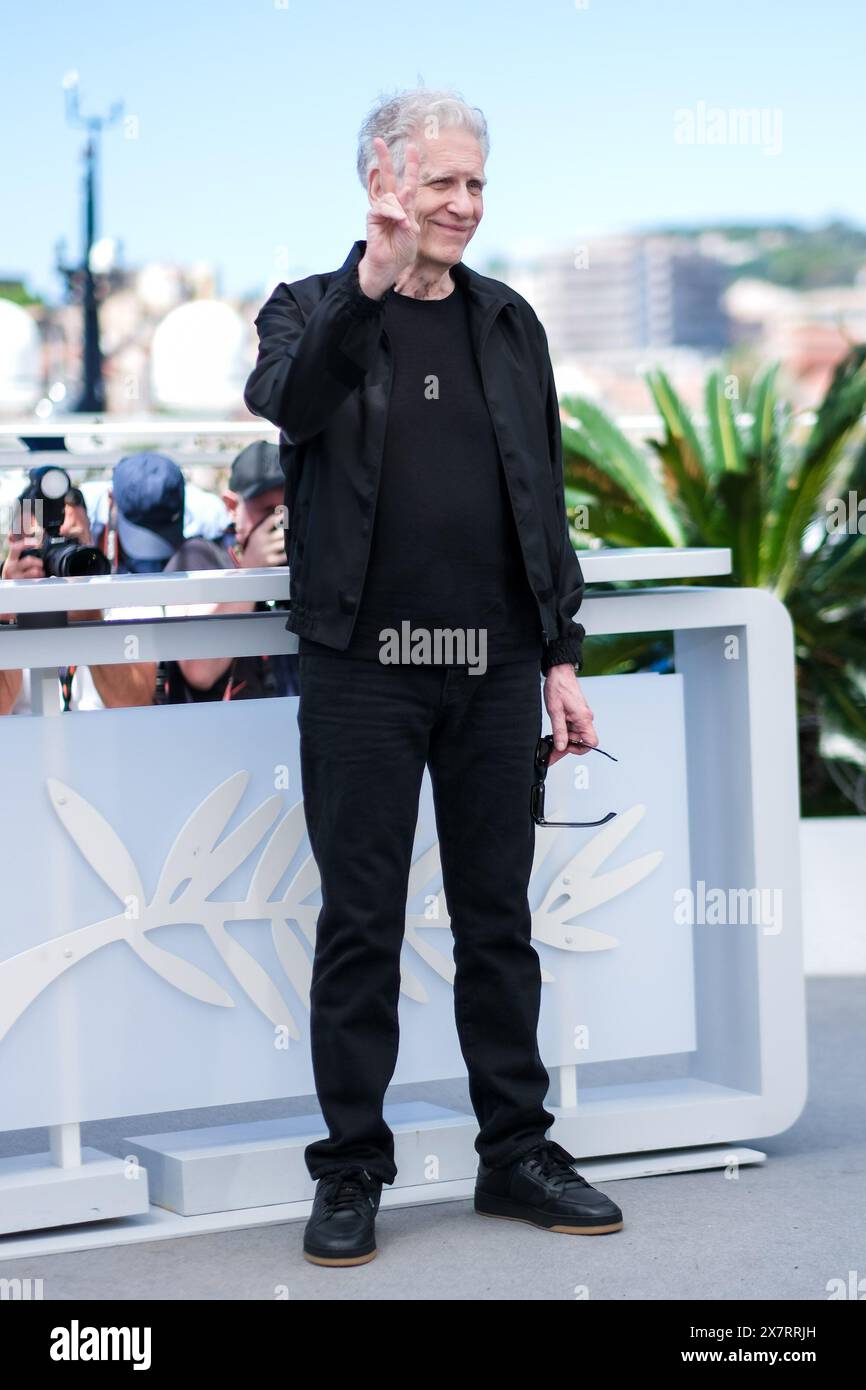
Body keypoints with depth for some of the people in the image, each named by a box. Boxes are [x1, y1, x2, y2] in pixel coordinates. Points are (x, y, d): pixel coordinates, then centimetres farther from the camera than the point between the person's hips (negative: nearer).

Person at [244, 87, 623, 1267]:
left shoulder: (508, 323, 13)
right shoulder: (315, 310, 2)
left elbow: (545, 498, 14)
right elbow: (287, 405, -21)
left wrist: (562, 656, 8)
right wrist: (369, 287, -34)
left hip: (494, 668, 3)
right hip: (365, 668, -3)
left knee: (499, 917, 9)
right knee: (360, 925, 2)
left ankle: (517, 1154, 19)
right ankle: (351, 1172, 10)